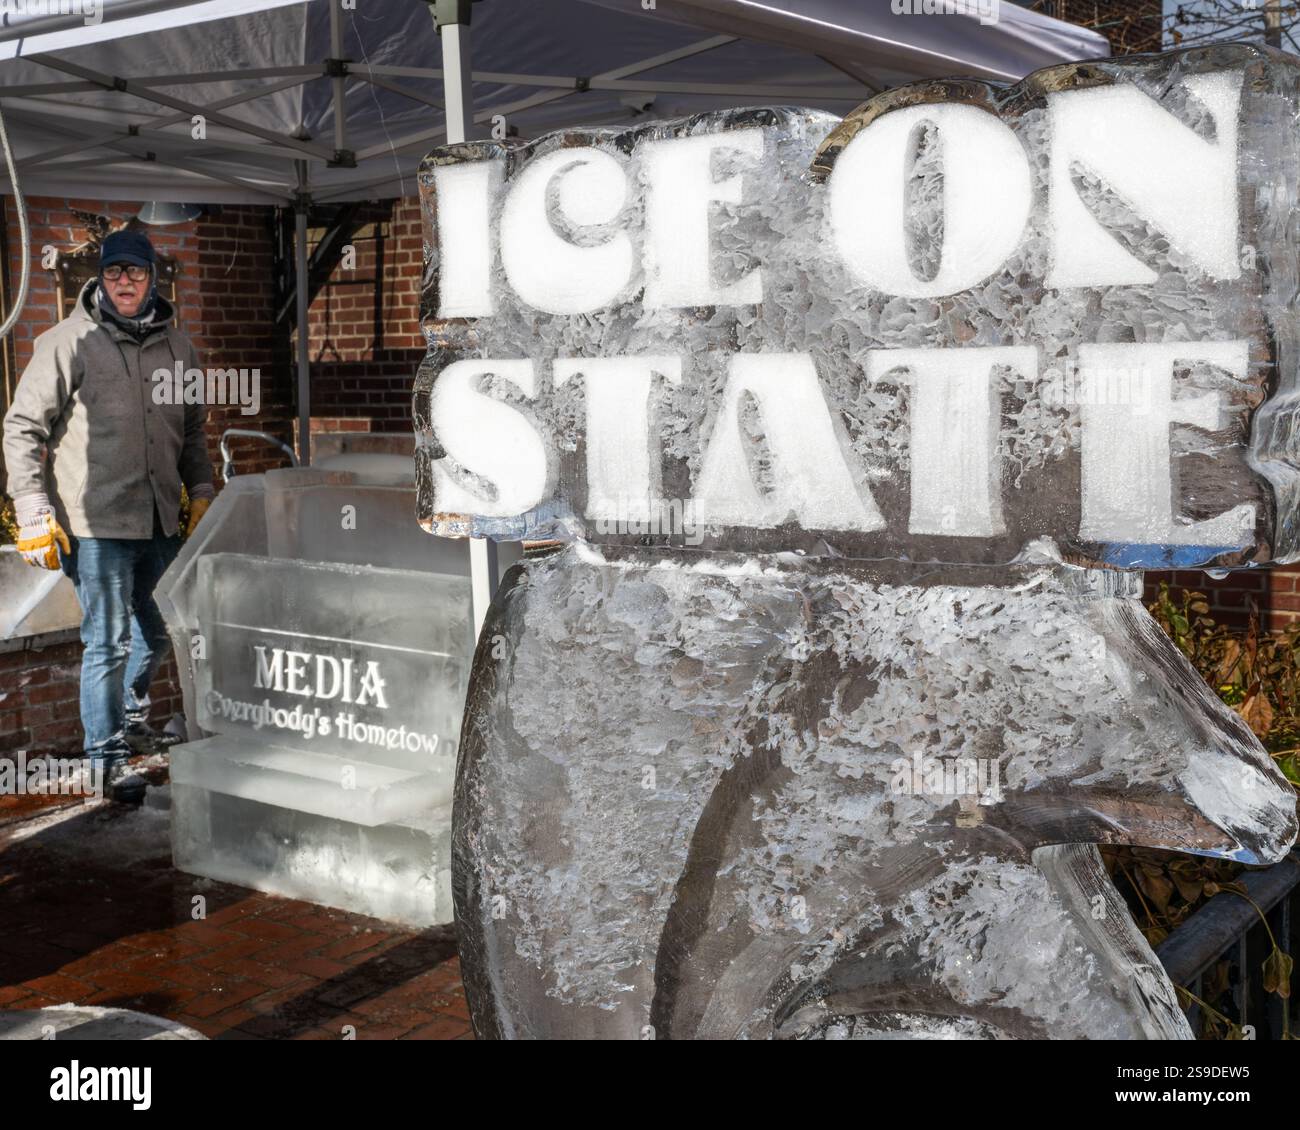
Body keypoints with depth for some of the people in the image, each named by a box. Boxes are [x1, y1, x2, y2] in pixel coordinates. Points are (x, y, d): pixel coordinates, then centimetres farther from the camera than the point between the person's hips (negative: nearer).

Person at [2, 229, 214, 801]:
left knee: (159, 630, 18)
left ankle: (131, 715, 43)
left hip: (161, 520, 6)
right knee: (108, 642, -3)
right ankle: (107, 755, 10)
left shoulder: (175, 345, 9)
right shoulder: (69, 343, -7)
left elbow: (192, 430, 20)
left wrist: (201, 492, 13)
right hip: (98, 523, -6)